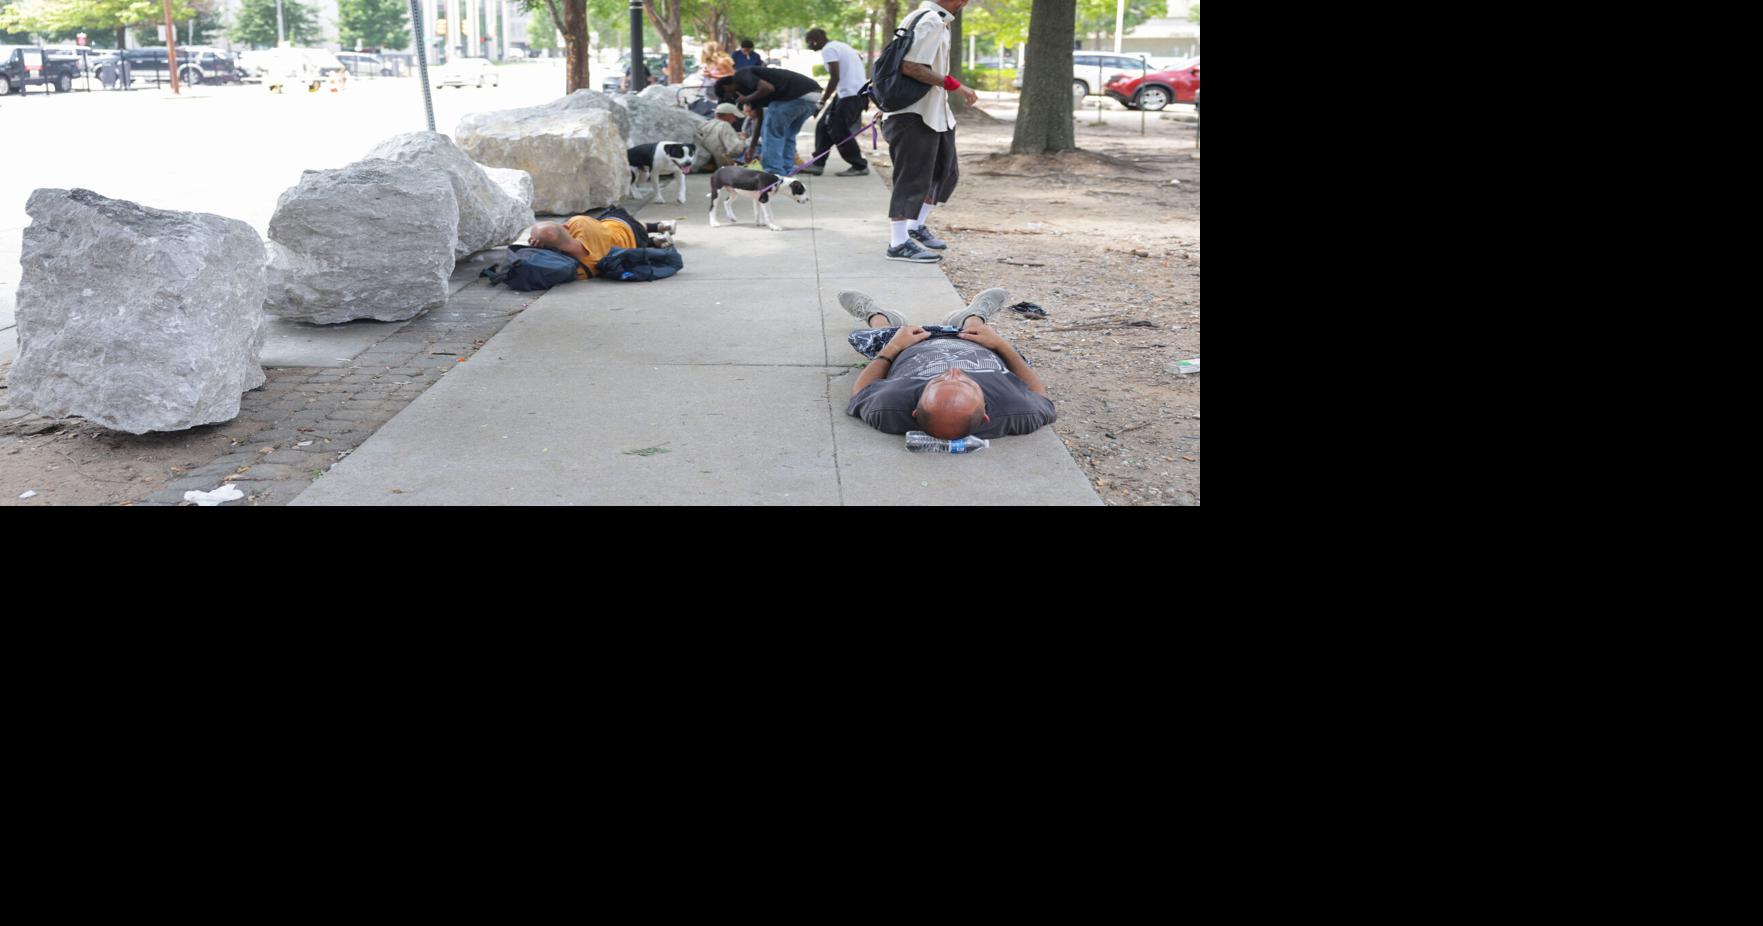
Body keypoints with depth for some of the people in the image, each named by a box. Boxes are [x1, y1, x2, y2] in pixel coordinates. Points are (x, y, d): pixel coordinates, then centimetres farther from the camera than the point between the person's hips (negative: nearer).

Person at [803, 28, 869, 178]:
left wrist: (823, 101, -14)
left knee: (839, 132, -3)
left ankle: (859, 167, 5)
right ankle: (817, 164, 14)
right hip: (853, 93, 10)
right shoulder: (840, 46, 20)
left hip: (851, 95, -10)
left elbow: (835, 77, -19)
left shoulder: (828, 50, -9)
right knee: (823, 126, 12)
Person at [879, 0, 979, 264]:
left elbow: (903, 62, 20)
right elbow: (910, 67, -26)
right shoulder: (931, 21, -17)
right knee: (913, 179, -5)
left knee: (947, 171, 18)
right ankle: (898, 243, 2)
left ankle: (916, 226, 30)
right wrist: (955, 85, -22)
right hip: (915, 116, -10)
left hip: (934, 113, 10)